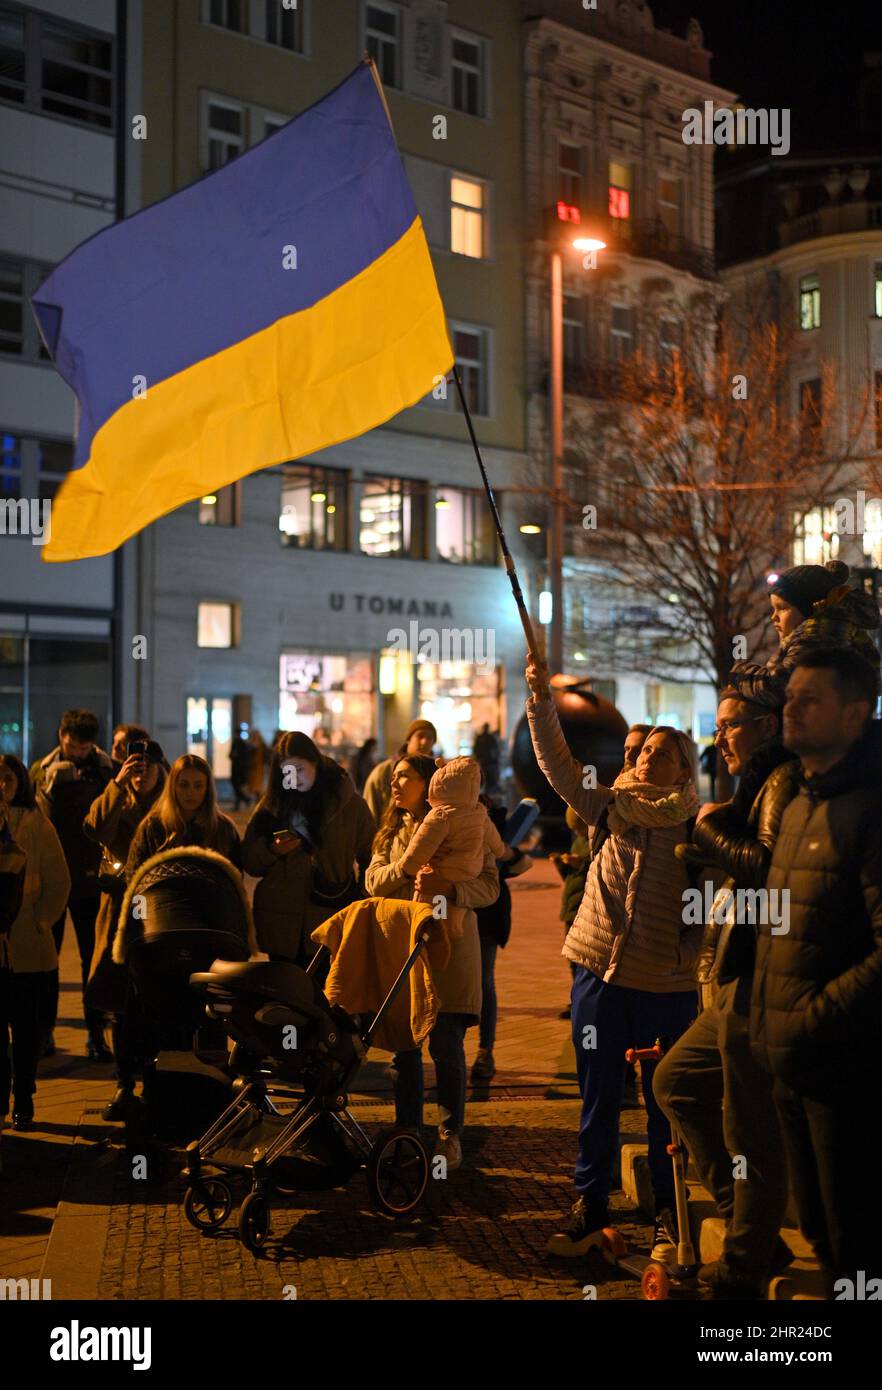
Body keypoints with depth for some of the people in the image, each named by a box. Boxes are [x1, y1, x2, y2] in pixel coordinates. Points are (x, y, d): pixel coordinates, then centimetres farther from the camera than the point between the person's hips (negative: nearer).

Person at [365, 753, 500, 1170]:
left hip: (448, 945, -4)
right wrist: (408, 866, -13)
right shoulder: (391, 832, 17)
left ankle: (450, 1137, 9)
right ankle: (407, 1131, 20)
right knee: (403, 1045, 8)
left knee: (446, 1046, -3)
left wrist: (450, 887, -27)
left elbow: (490, 886, -9)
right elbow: (373, 882, 4)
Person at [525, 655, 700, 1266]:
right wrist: (542, 701, -12)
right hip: (600, 975, 3)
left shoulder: (697, 830, -1)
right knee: (598, 1101, 11)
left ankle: (669, 1220, 21)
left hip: (667, 987, -2)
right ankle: (590, 1208, 23)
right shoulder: (611, 809, 8)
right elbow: (561, 769, -3)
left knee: (665, 1107, 7)